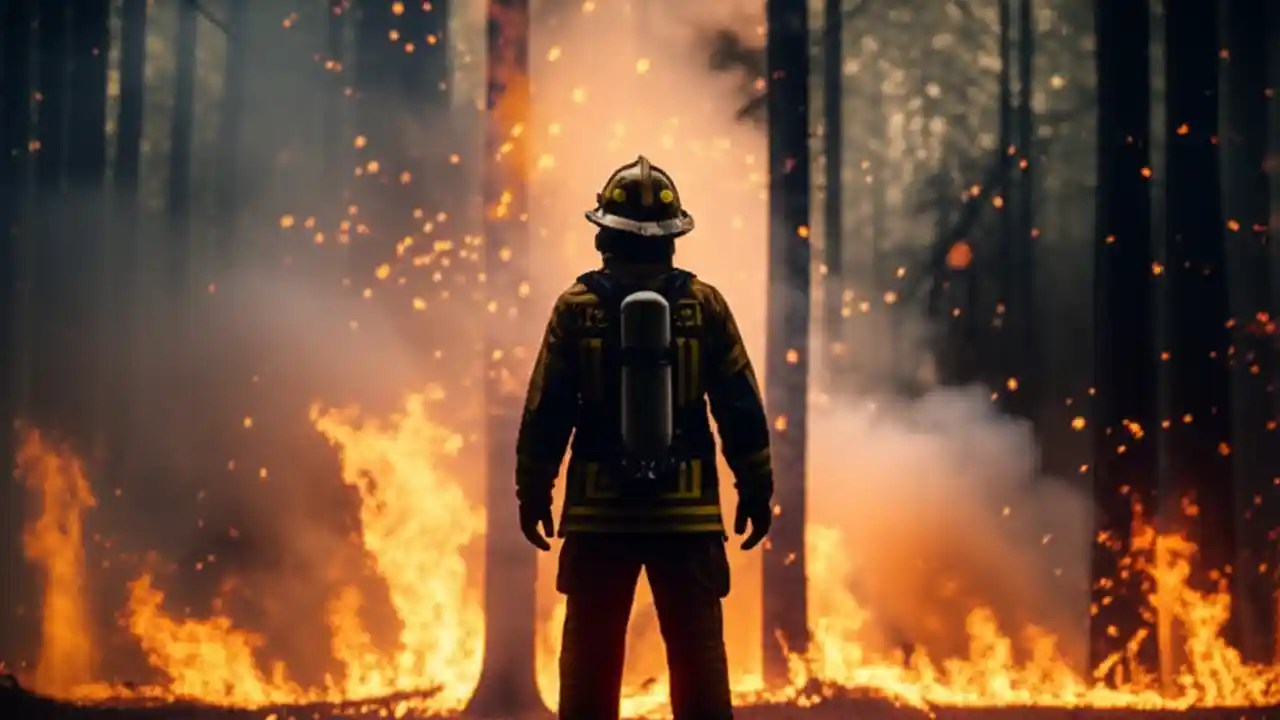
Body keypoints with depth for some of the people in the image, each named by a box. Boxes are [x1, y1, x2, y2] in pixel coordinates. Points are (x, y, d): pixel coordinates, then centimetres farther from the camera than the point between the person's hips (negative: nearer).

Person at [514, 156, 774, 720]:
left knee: (590, 656, 7)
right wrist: (756, 492, 9)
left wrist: (533, 494, 9)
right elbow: (741, 409, 1)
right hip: (687, 510, 0)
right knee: (698, 655, 6)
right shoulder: (705, 304, -1)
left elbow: (546, 413, -1)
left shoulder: (577, 306, -3)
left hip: (597, 509, 0)